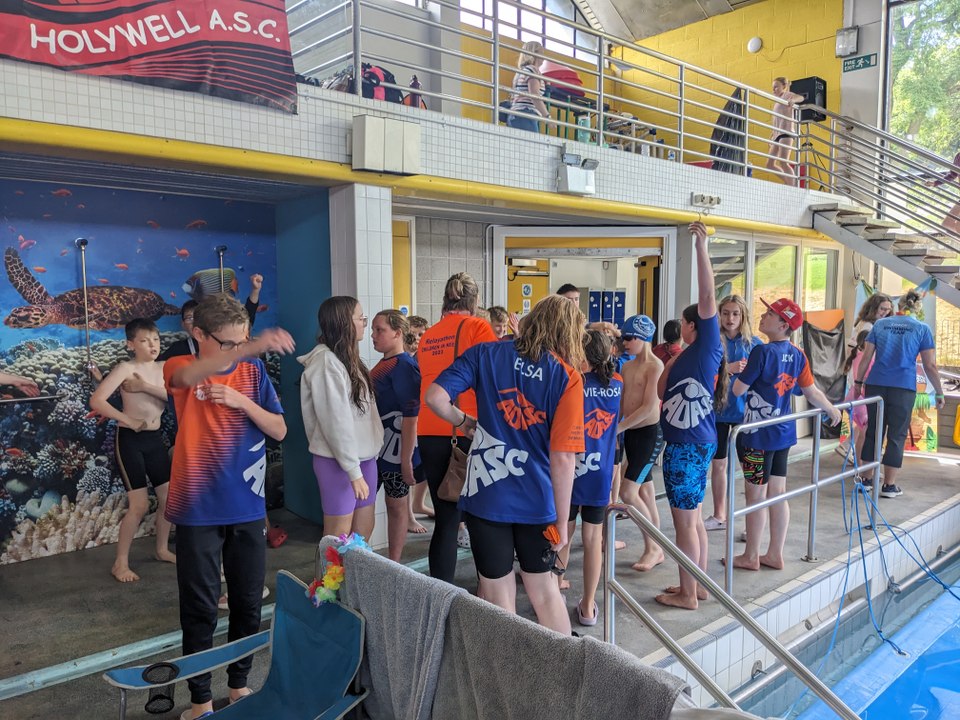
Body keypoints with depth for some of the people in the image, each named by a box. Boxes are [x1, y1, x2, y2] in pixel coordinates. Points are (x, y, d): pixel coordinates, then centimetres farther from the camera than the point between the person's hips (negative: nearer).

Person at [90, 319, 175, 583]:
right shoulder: (126, 368, -13)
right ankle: (120, 563, 8)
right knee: (140, 504, -7)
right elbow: (96, 401, -22)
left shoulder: (163, 368, 4)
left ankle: (162, 549, 29)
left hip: (155, 439, 6)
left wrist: (148, 386, -22)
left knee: (169, 497, 10)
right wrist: (128, 421, -20)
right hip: (129, 440, -6)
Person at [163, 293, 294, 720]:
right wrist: (252, 348, -51)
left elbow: (279, 430, 1)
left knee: (248, 604, 13)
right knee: (199, 610, 7)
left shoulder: (253, 371, 2)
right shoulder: (180, 370, -6)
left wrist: (243, 402, -17)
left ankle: (239, 684, 33)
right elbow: (189, 375, -33)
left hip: (248, 508, 3)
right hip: (198, 511, -3)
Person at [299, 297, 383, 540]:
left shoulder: (349, 357, 12)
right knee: (338, 538, 2)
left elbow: (362, 410, 10)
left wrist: (362, 464, 7)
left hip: (364, 456, 9)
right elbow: (336, 421, -20)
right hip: (338, 461, -9)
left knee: (365, 528, 15)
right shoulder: (326, 361, -17)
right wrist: (353, 470, -19)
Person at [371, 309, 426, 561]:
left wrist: (406, 459, -21)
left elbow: (411, 416, -19)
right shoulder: (382, 365, 10)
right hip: (376, 446, 8)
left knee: (396, 504, 6)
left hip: (396, 448, -8)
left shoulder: (404, 366, -16)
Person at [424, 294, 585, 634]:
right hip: (537, 501, 1)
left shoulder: (486, 354, -2)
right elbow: (563, 457, -11)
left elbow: (435, 397, -10)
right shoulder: (568, 376, -6)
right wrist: (562, 520, -3)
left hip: (486, 497, 0)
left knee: (500, 596, 12)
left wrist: (465, 422, 9)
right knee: (543, 587, 21)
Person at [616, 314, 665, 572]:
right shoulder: (627, 367, 11)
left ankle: (652, 547, 5)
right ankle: (656, 550, 22)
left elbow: (649, 406, -19)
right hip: (631, 433, 8)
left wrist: (616, 428, -18)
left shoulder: (655, 365, -13)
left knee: (628, 492, -12)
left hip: (650, 432, -8)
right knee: (646, 493, 12)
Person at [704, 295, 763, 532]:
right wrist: (729, 368, -20)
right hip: (717, 408, 1)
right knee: (718, 463, 13)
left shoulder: (755, 343, -1)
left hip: (745, 411, -1)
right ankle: (719, 515, 29)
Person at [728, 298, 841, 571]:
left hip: (758, 435, -7)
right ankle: (775, 554, 24)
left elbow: (738, 390, -16)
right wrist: (832, 410, 27)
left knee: (755, 496, 4)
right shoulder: (797, 354, 3)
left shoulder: (762, 351, -19)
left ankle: (750, 557, 17)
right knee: (777, 494, 14)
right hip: (783, 432, 7)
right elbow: (812, 392, 10)